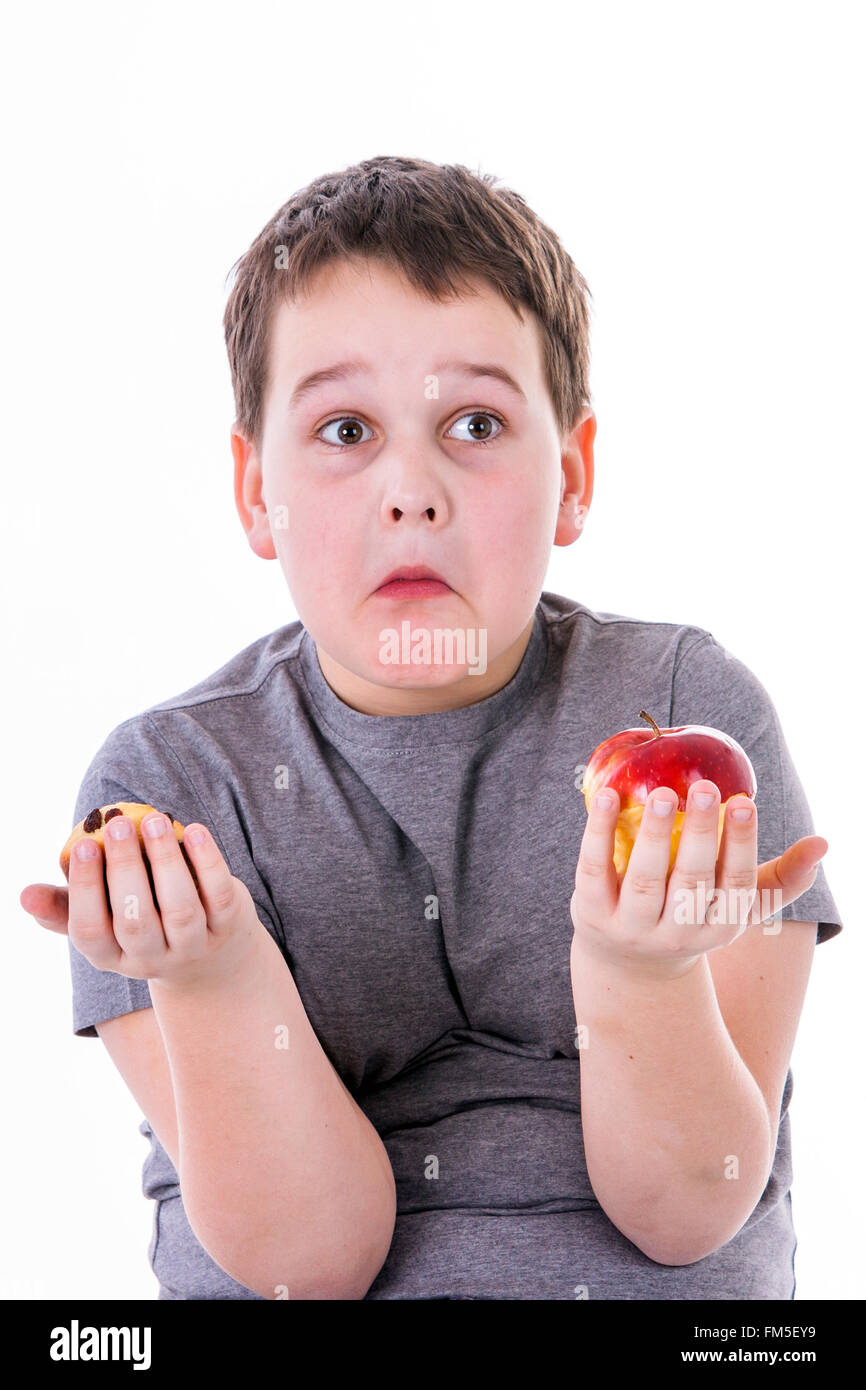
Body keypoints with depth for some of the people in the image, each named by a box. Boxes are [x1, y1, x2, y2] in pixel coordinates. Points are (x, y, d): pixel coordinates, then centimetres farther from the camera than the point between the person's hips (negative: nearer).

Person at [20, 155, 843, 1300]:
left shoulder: (690, 712, -6)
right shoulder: (170, 782, -7)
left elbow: (686, 1216, -10)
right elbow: (311, 1257, -11)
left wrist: (635, 970, -27)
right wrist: (217, 982, -27)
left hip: (674, 1302, 1)